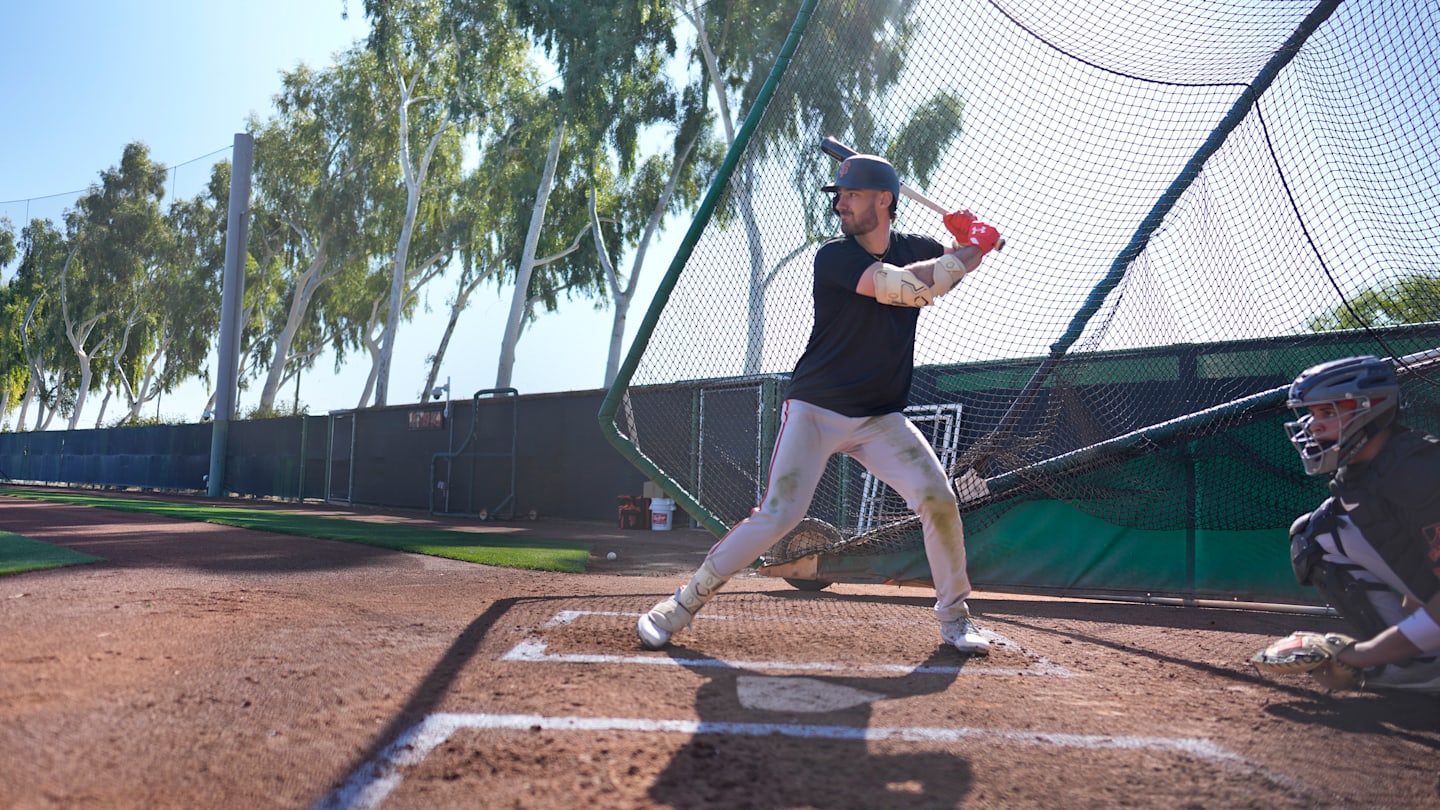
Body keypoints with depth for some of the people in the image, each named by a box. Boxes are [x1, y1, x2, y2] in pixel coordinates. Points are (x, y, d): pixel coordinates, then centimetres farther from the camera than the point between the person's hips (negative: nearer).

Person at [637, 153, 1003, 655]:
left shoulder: (913, 250, 5)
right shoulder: (833, 256, -13)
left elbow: (963, 260, 22)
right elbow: (901, 286, -26)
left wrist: (970, 235, -1)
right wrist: (971, 250, -15)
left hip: (880, 418, 4)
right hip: (815, 411, -4)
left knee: (938, 497, -12)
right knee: (777, 516, -14)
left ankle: (953, 614, 10)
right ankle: (684, 603, 1)